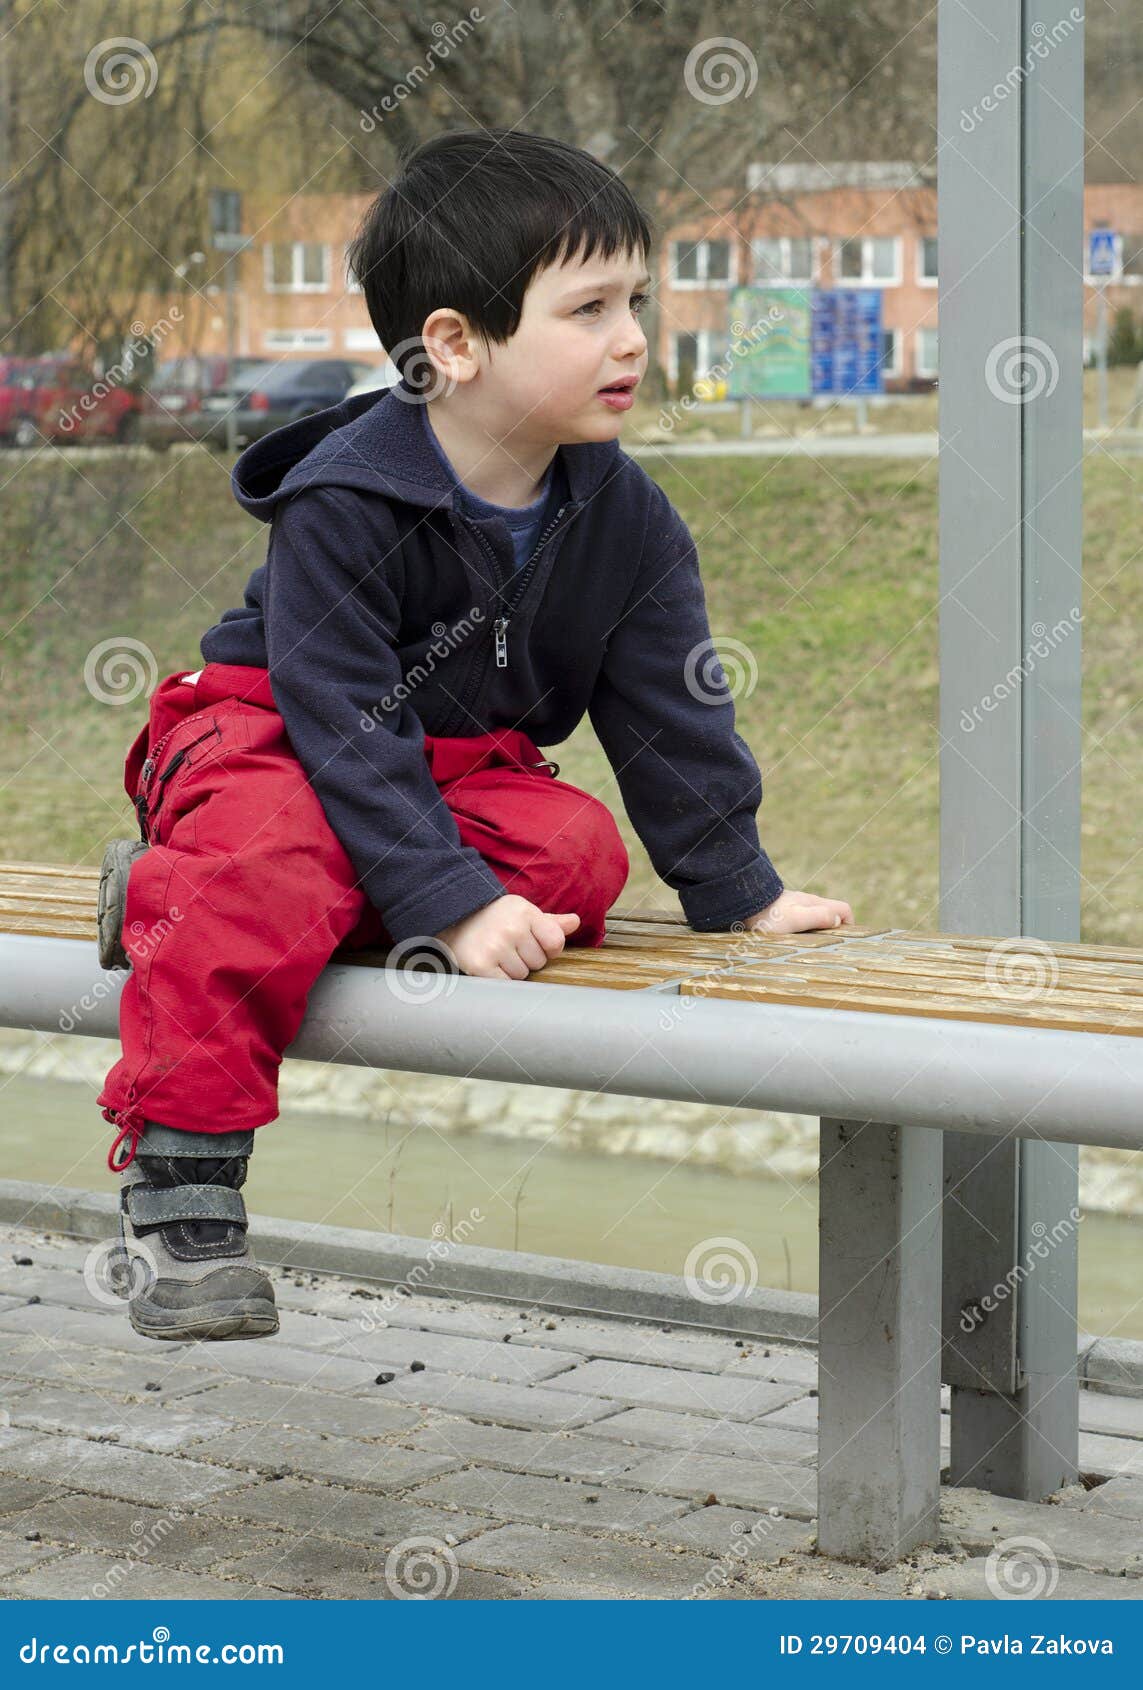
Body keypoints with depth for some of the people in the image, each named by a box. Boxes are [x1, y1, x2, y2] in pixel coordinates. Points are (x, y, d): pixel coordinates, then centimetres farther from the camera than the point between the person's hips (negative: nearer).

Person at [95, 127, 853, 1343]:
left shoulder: (626, 519, -6)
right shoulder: (342, 502, -24)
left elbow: (671, 712, 2)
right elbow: (346, 725, -26)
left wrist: (737, 890, -1)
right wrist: (453, 904, -32)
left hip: (462, 765, 6)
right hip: (269, 740, -6)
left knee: (580, 850, -24)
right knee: (279, 866, -38)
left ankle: (180, 894, -16)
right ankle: (176, 1176, -29)